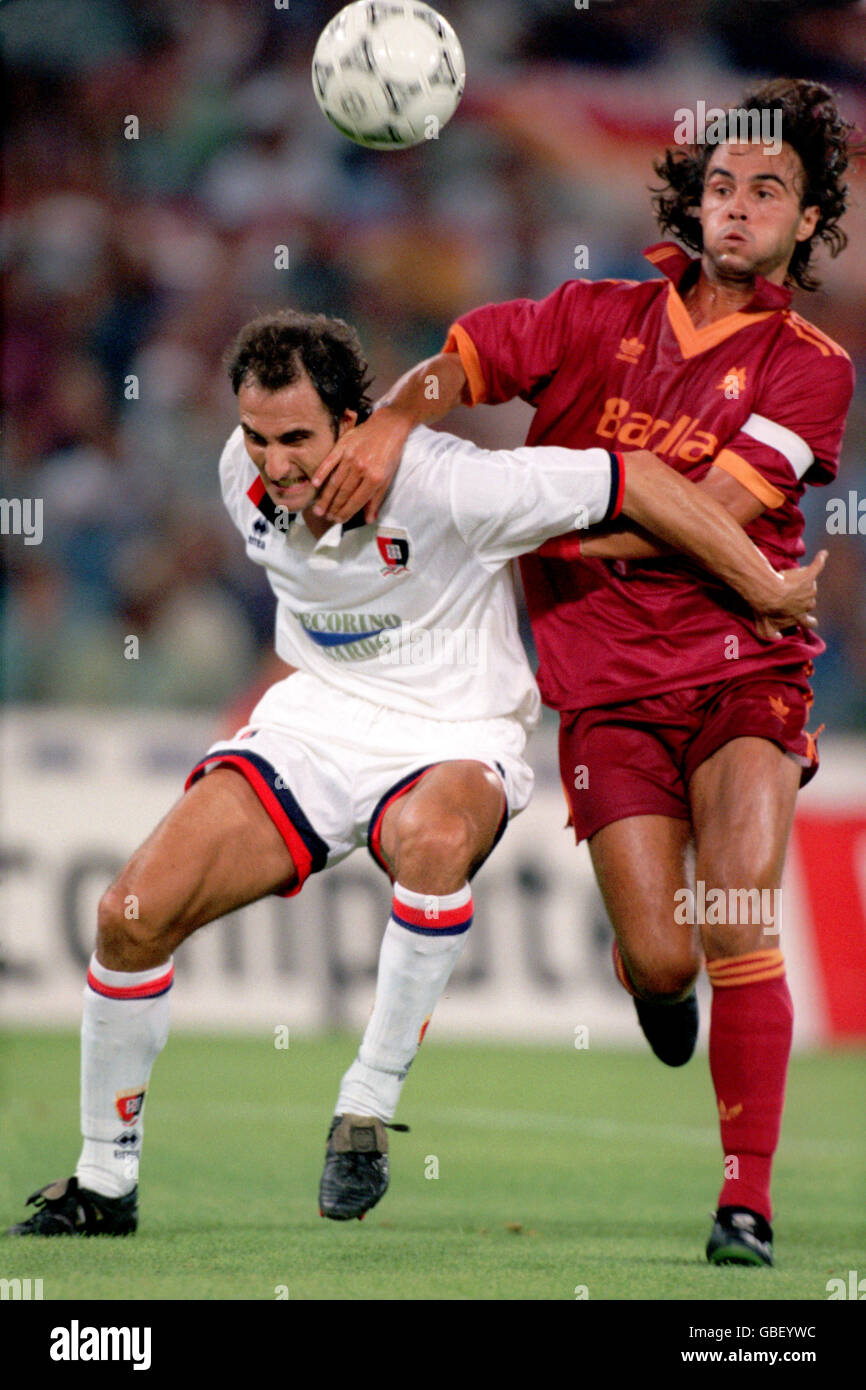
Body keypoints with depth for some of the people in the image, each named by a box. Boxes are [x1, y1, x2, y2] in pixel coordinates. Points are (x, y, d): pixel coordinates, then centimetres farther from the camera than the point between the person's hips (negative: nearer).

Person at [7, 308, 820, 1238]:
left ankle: (368, 1107, -26)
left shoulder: (443, 484, -26)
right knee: (132, 913, -11)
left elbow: (636, 482, -20)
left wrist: (772, 594, -14)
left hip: (454, 738, -5)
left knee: (433, 838, -43)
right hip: (315, 723, 5)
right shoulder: (245, 475, -7)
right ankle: (104, 1183, 7)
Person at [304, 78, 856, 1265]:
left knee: (736, 923, -20)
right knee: (663, 957, -8)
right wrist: (394, 420, -17)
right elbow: (461, 361, 4)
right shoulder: (606, 318, 10)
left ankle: (748, 1204, -13)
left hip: (743, 671, -1)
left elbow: (707, 520, -10)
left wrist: (546, 530, -11)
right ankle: (648, 979, 32)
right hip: (610, 687, 1)